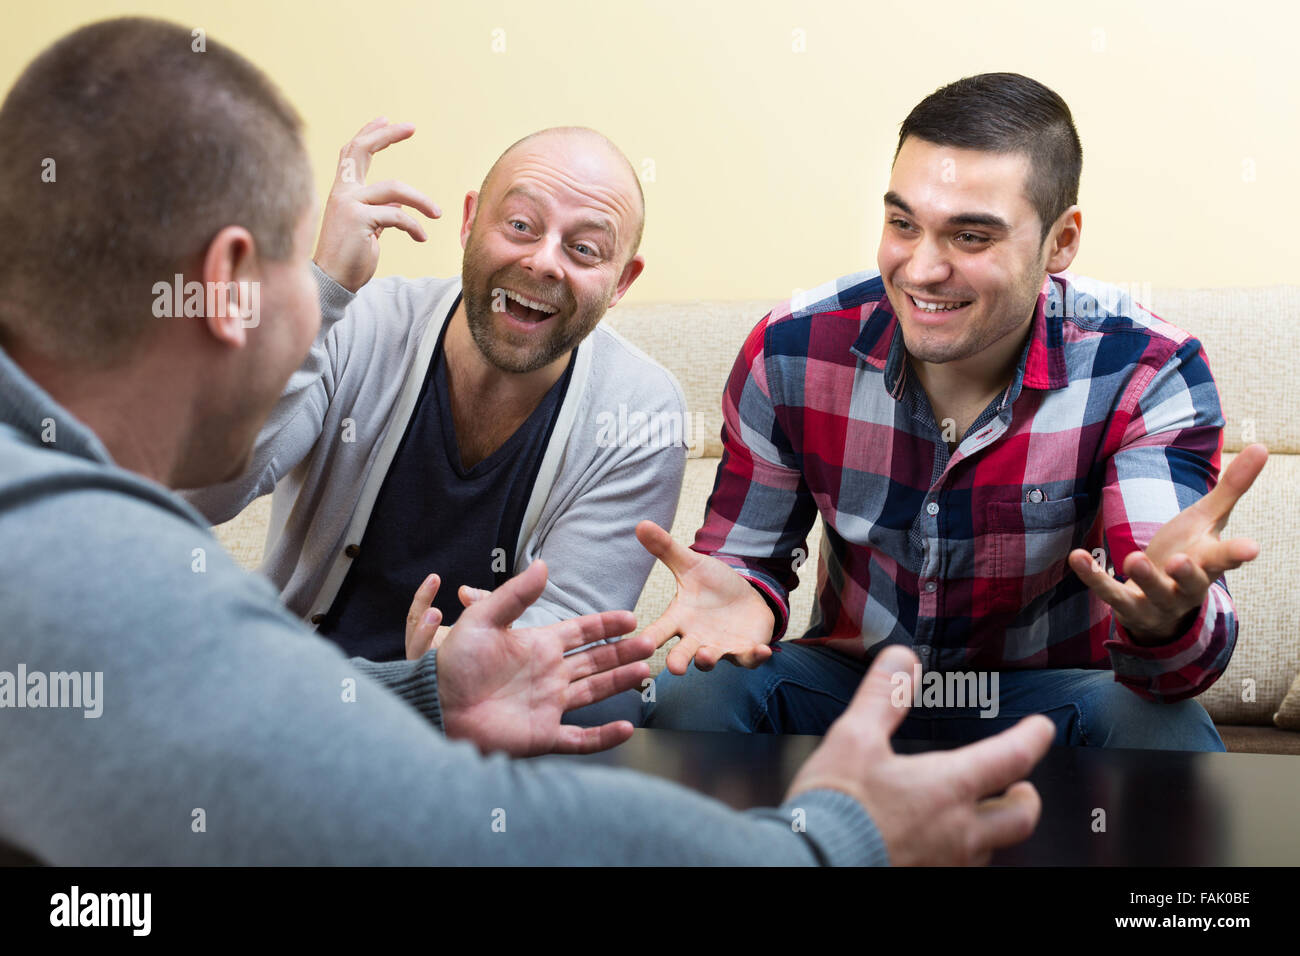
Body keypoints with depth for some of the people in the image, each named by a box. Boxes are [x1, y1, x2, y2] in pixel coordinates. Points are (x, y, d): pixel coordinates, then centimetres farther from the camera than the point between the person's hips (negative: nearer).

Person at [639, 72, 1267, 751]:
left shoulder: (1144, 372, -21)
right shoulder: (790, 353, -15)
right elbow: (745, 559, -6)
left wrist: (1165, 620, -58)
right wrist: (737, 596, -32)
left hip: (1050, 690, -1)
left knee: (1168, 735, -33)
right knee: (692, 696, -26)